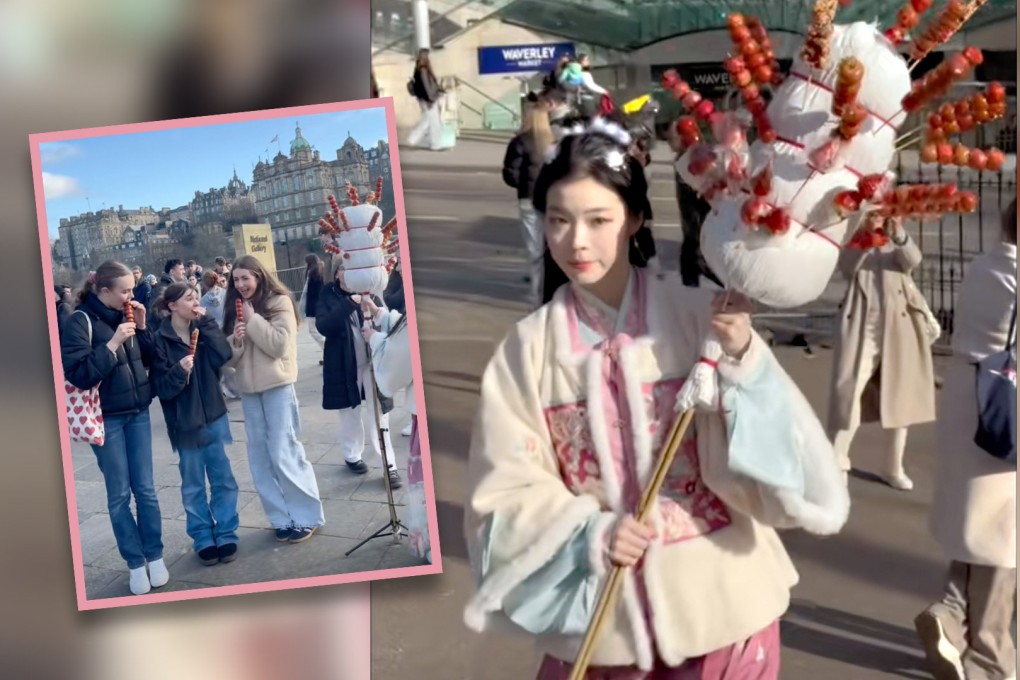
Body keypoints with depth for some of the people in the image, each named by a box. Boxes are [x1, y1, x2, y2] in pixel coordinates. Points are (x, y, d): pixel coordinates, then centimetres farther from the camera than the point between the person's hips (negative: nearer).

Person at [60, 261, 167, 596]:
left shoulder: (125, 315, 4)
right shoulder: (80, 322, -12)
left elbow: (150, 360, 8)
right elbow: (78, 375, -21)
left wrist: (143, 328, -5)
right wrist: (112, 344, -25)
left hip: (137, 412, 5)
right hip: (106, 418, -5)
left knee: (145, 488, 8)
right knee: (119, 494, 5)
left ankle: (155, 556, 20)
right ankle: (135, 562, 15)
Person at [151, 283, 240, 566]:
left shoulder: (203, 328, 4)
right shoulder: (160, 340, -8)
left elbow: (224, 356, -12)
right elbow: (162, 388, -11)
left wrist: (206, 322, -12)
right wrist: (179, 370, -29)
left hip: (214, 415, 4)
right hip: (185, 422, -3)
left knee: (223, 479, 8)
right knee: (193, 485, 8)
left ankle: (226, 535, 19)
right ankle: (203, 539, 18)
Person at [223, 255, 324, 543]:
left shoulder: (280, 303, -4)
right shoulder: (235, 309, 12)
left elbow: (280, 345, -15)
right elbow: (229, 357, 11)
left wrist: (252, 320, -12)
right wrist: (236, 340, -9)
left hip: (277, 386, -6)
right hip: (248, 389, 6)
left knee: (284, 452, -6)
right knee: (260, 456, 5)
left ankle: (307, 516, 4)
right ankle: (282, 518, 12)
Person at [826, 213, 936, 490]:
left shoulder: (896, 237, 11)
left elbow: (913, 261, -9)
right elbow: (846, 267, -11)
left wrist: (899, 234, -27)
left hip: (898, 325, 2)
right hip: (861, 324, -2)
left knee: (898, 396, 7)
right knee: (847, 392, -9)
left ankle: (893, 468, 19)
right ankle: (835, 463, 0)